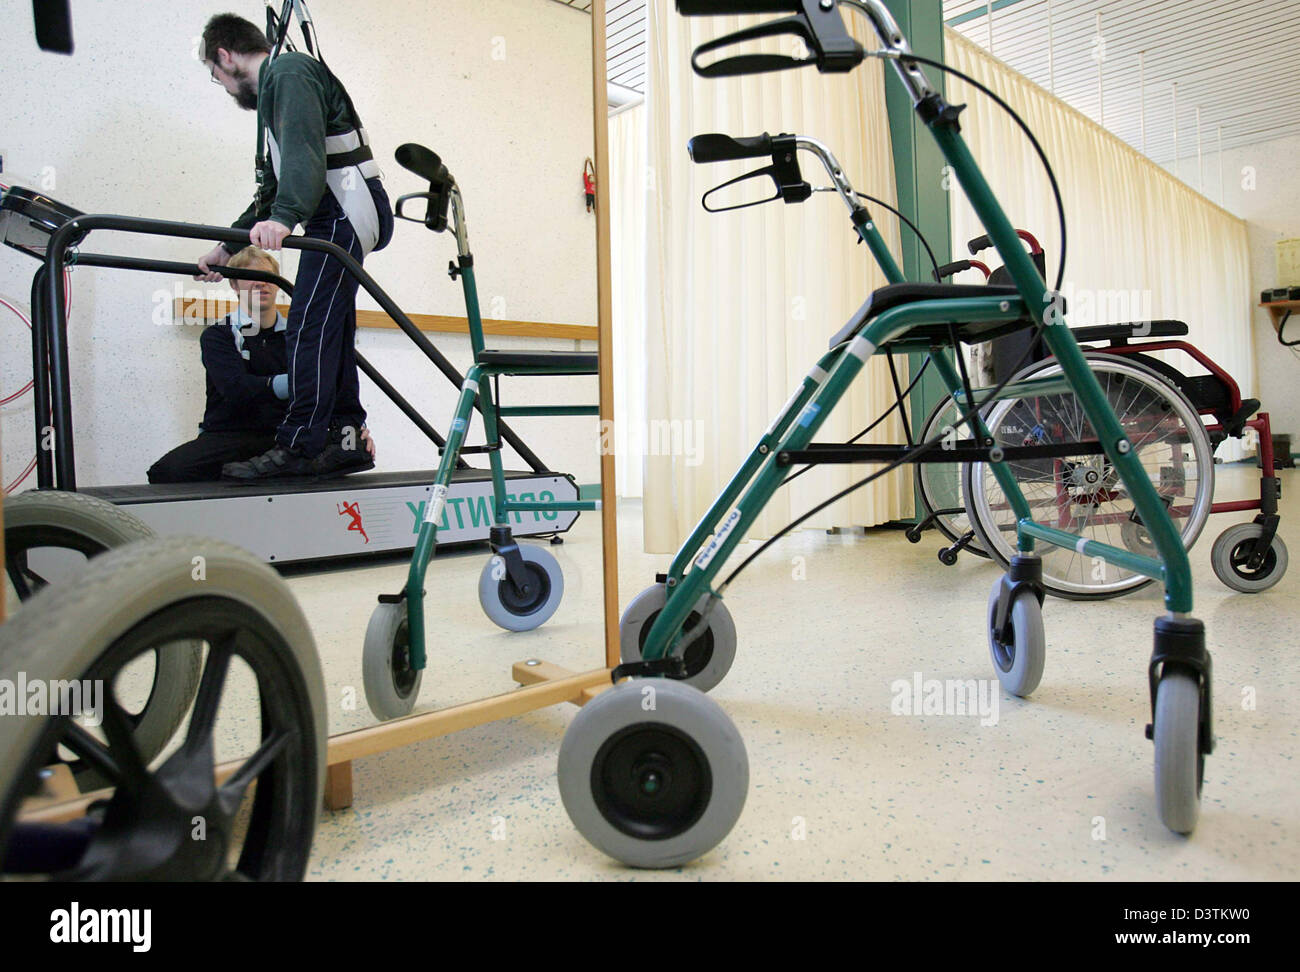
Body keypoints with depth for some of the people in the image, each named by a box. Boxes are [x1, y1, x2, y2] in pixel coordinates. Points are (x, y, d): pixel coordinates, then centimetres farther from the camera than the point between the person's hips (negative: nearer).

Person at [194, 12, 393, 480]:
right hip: (340, 216, 11)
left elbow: (304, 152, -24)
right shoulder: (276, 83, 28)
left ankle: (299, 446, -15)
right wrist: (229, 246, 29)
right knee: (330, 329, 9)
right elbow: (275, 186, 30)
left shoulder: (288, 71, -4)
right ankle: (345, 437, 11)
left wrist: (282, 218, -38)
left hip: (345, 211, -11)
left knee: (308, 328, -15)